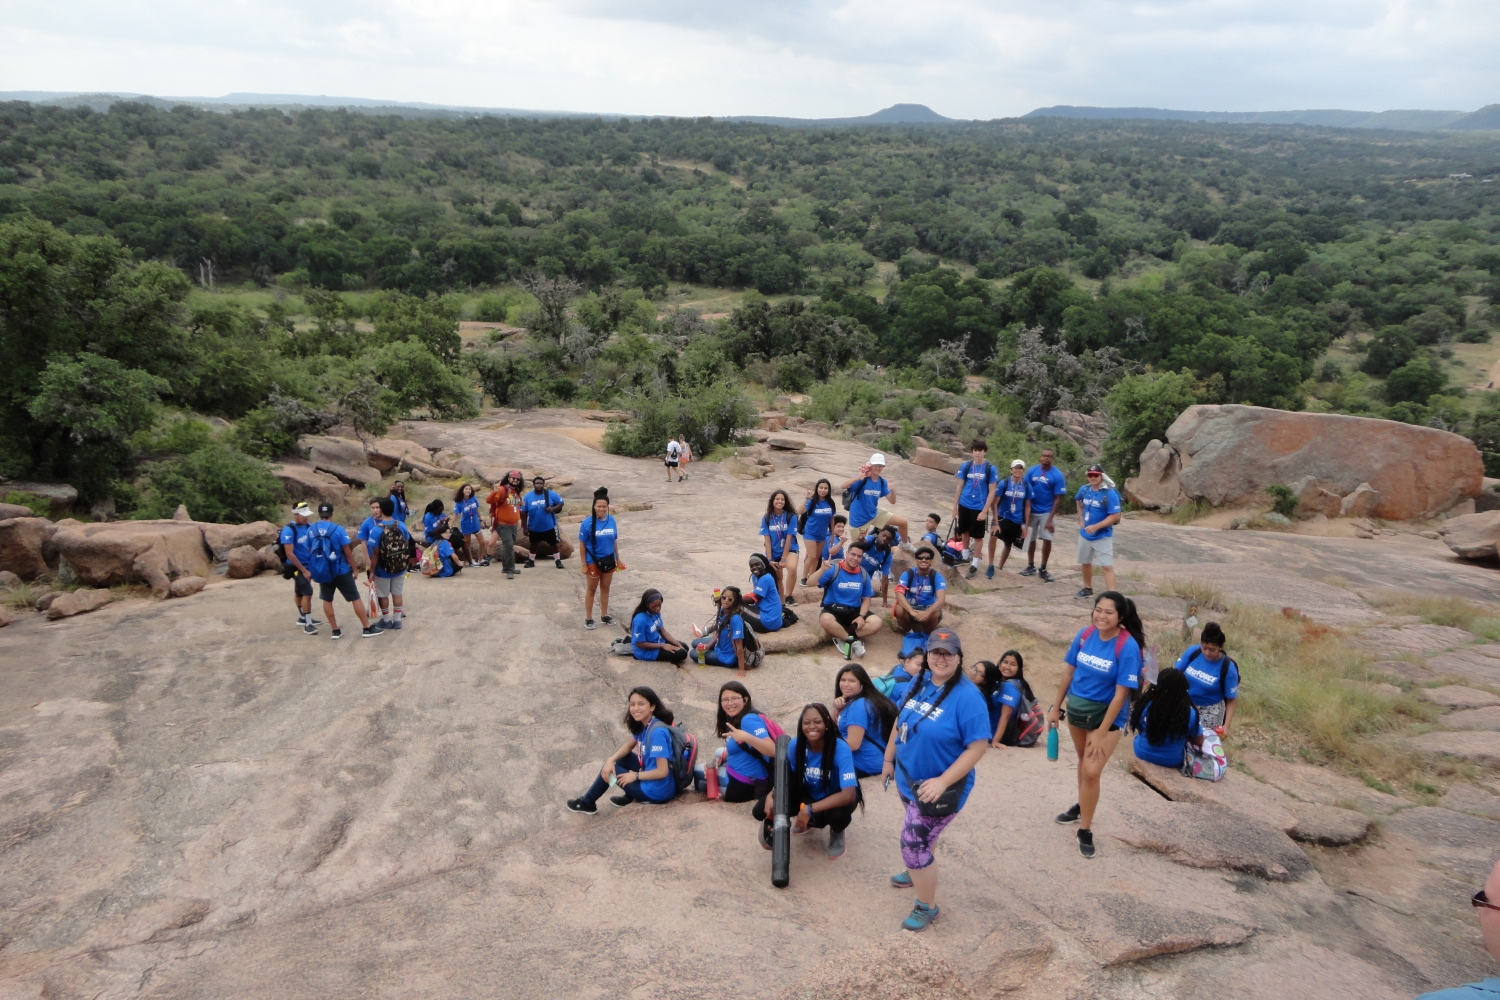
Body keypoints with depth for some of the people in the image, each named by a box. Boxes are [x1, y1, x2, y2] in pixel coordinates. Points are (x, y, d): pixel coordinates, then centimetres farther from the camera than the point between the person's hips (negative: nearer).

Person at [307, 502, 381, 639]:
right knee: (355, 598, 3)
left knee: (327, 600, 15)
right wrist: (354, 569, 0)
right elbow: (347, 552, -11)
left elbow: (310, 551, 8)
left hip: (322, 571, 4)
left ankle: (335, 630, 18)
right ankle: (367, 629, 6)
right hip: (341, 571, -4)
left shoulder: (311, 530, -2)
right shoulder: (338, 529, -13)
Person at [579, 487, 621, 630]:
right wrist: (584, 564, -10)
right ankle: (588, 618, 21)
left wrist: (617, 559, 9)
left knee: (605, 588, 17)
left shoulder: (611, 520, -7)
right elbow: (582, 544, -12)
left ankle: (604, 615, 31)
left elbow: (615, 541, 4)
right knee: (591, 589, 11)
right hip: (593, 561, -4)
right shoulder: (587, 522, -18)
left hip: (608, 560, 4)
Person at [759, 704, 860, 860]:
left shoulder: (840, 749, -31)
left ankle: (837, 832, 2)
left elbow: (849, 794, -38)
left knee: (838, 813, -40)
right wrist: (771, 796, -26)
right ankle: (809, 821, 13)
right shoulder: (795, 745, -19)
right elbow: (786, 777, -4)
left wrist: (810, 809, -42)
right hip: (809, 795, 4)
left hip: (836, 799, -3)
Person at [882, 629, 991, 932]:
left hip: (939, 787, -7)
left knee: (914, 842, -4)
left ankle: (927, 907, 18)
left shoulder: (967, 696, -24)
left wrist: (942, 782, -26)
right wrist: (889, 758, 15)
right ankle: (919, 872, 54)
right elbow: (900, 722, 11)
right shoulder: (918, 682, -2)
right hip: (907, 777, 7)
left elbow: (978, 746, -24)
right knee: (919, 833, 27)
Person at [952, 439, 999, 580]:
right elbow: (959, 486, 4)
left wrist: (985, 511, -13)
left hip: (979, 508, -3)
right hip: (964, 505, 3)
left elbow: (992, 491, -8)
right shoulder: (965, 466, -3)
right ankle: (965, 557, 37)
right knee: (965, 532, 18)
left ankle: (974, 565, 14)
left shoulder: (990, 468, -10)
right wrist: (955, 507, 4)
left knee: (978, 536, 5)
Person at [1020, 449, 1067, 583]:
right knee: (1031, 539, 9)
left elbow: (1057, 498, -9)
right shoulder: (1031, 471, -5)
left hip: (1046, 512, -2)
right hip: (1032, 511, 2)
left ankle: (1043, 569, 9)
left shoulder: (1057, 475, -10)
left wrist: (1050, 519, -13)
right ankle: (1031, 567, 24)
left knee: (1047, 540, -5)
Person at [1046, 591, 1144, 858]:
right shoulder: (1085, 634, -9)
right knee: (1084, 760, 22)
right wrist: (1056, 707, 7)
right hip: (1077, 707, 5)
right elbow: (1069, 670, 4)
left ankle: (1085, 830, 10)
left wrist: (1101, 733, -19)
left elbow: (1120, 694, -21)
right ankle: (1083, 806, 44)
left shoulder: (1127, 647, -23)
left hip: (1107, 714, -5)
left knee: (1091, 771, -7)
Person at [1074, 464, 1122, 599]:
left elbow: (1115, 516, -21)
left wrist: (1096, 527, -25)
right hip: (1085, 534, 7)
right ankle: (1088, 589, 37)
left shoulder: (1110, 493, -19)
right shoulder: (1084, 489, 0)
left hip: (1103, 536, -7)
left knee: (1107, 566, -13)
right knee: (1085, 562, 19)